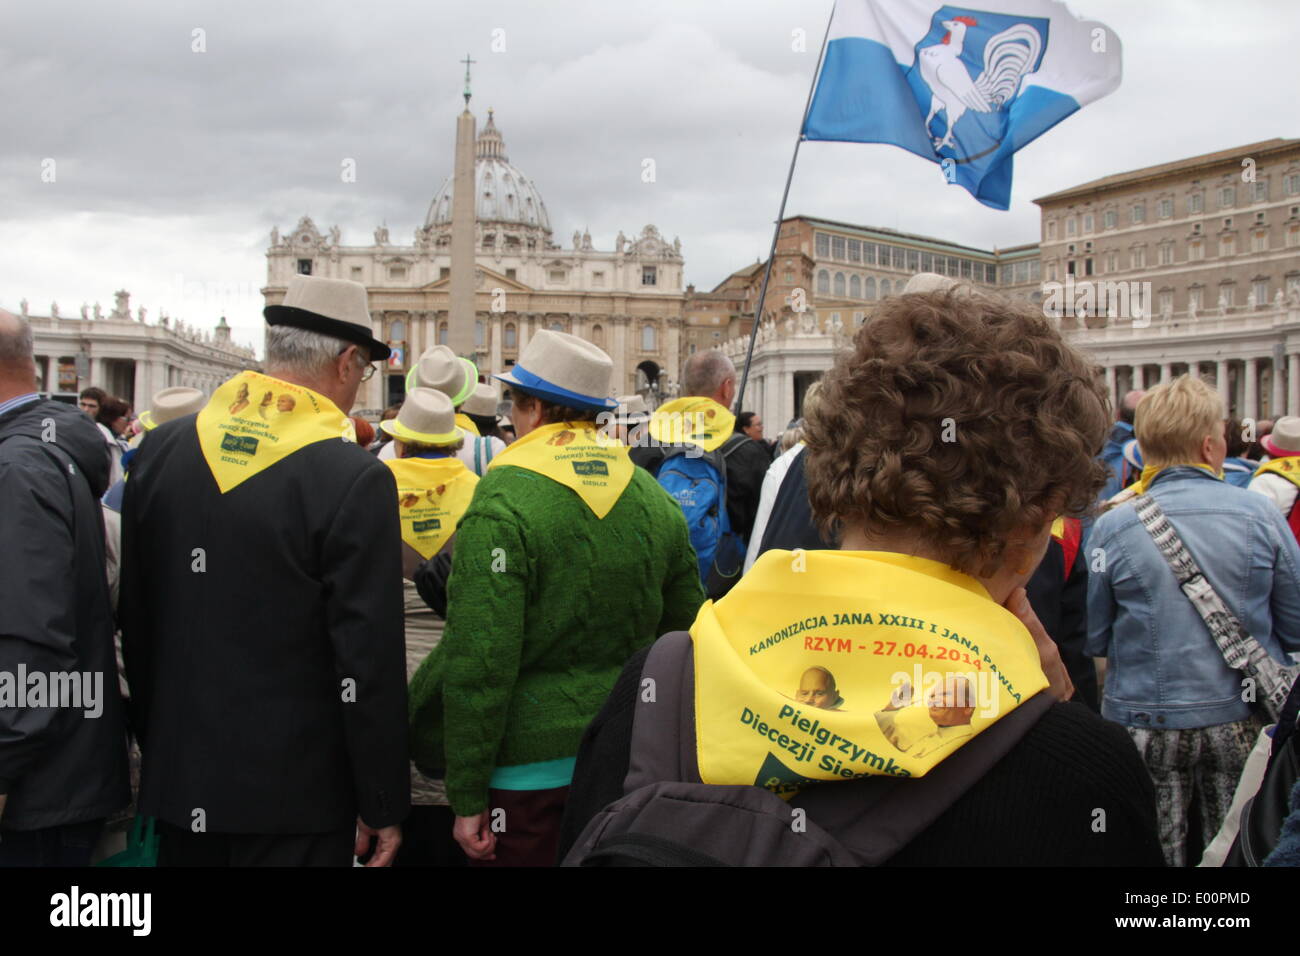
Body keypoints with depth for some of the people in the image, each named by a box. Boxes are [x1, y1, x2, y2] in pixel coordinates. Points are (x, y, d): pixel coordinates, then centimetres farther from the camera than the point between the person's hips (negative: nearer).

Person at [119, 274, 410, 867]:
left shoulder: (160, 449, 1)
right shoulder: (354, 478, -17)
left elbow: (134, 618, 8)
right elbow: (370, 663, -16)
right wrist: (383, 807, -6)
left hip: (178, 778, 5)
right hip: (294, 796, -5)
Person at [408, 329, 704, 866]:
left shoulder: (502, 506, -15)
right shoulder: (654, 497, 4)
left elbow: (478, 661, -18)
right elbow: (685, 629, 11)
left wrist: (467, 798, -12)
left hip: (528, 771, -6)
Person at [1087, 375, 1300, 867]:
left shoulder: (1113, 526, -10)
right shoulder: (1260, 514, -8)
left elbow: (1093, 639, -4)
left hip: (1145, 720, 0)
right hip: (1242, 716, 1)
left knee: (1157, 849, 13)